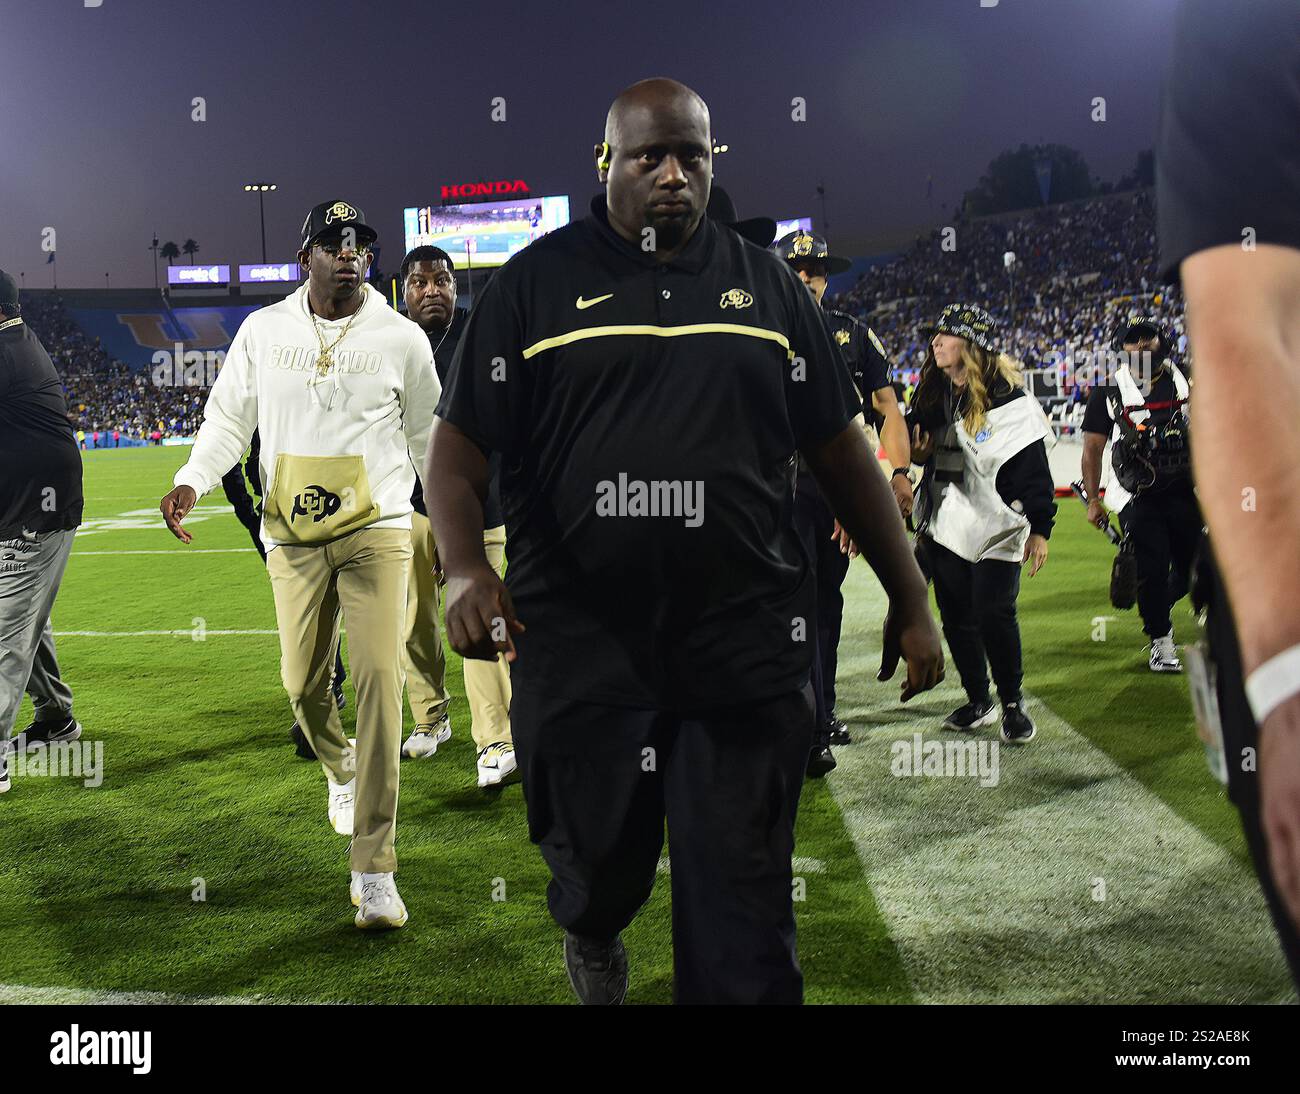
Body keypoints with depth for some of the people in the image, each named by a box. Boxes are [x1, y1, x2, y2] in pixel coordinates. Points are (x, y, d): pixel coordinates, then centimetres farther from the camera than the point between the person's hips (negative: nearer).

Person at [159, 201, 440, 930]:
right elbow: (229, 417, 10)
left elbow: (426, 435, 11)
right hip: (294, 536, 2)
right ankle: (340, 771, 45)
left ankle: (375, 871, -8)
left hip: (378, 529, -2)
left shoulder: (403, 338, 1)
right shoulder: (263, 331, 5)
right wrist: (193, 481, -9)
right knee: (303, 683, 8)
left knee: (379, 679, -12)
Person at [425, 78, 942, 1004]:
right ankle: (593, 933, 50)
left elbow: (840, 448, 13)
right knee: (598, 864, 15)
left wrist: (909, 597, 10)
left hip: (748, 646, 1)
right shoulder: (537, 283, 5)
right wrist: (464, 566, -18)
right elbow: (460, 442, 0)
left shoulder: (766, 285, 11)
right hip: (578, 643, -1)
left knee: (743, 911, 5)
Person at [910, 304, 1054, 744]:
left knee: (994, 613, -10)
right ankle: (978, 701, 24)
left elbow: (1033, 468, -11)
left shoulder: (1009, 399, -11)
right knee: (956, 616, 9)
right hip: (944, 526, 6)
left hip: (994, 527, -6)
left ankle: (1013, 703, 8)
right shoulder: (933, 393, 10)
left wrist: (1039, 528, -13)